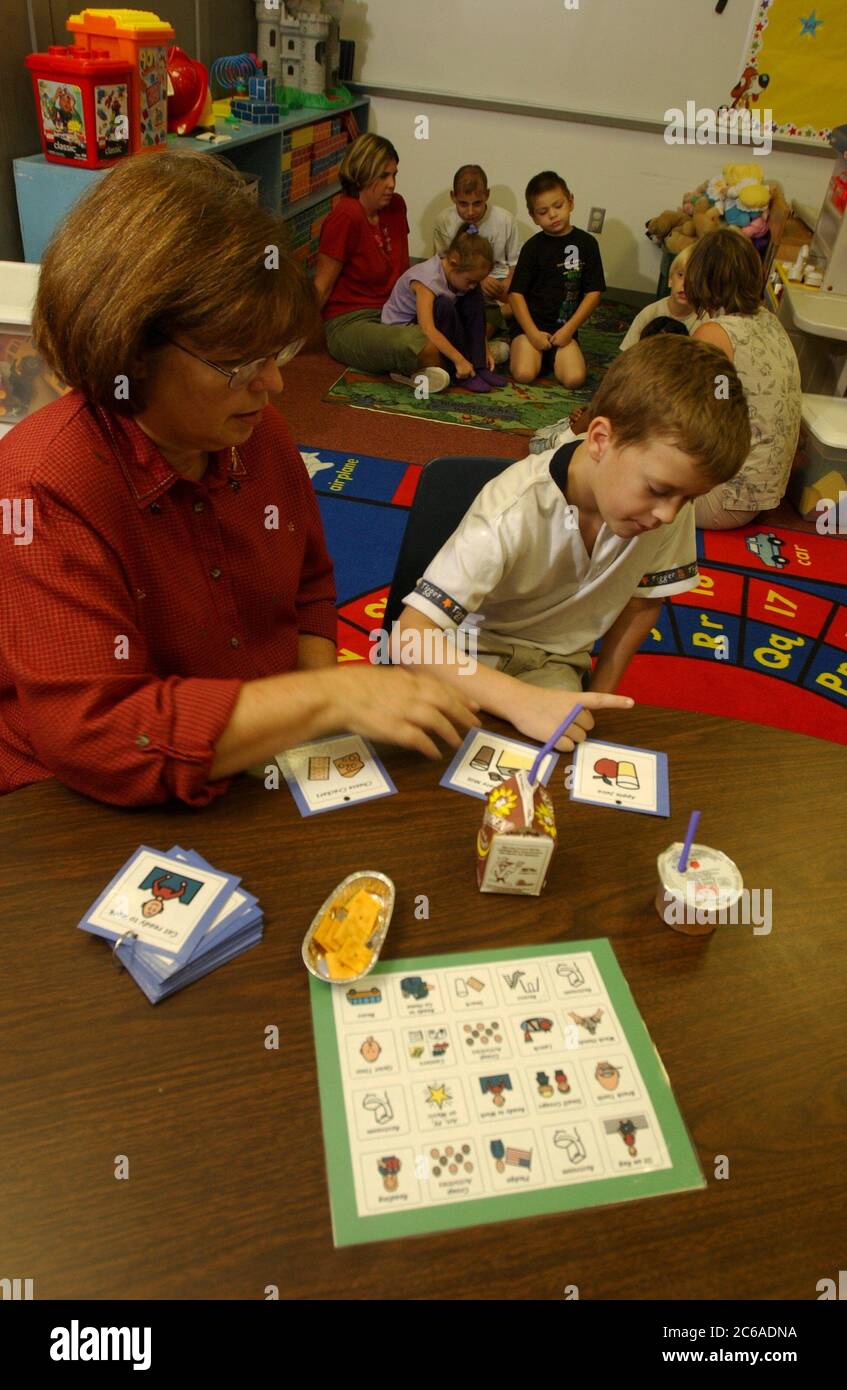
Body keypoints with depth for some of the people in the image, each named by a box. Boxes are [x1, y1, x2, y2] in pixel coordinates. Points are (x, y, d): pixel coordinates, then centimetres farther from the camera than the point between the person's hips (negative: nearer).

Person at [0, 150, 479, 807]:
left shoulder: (258, 429, -1)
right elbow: (96, 737, -28)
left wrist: (316, 702, -5)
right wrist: (334, 698, -28)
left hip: (273, 774, 6)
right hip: (93, 820, -5)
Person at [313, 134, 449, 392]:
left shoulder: (395, 206, 6)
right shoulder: (346, 217, -15)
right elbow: (322, 286, -12)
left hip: (393, 314, 8)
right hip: (350, 323, -8)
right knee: (425, 349, -33)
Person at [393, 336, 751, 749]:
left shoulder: (670, 506, -18)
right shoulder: (513, 513, -32)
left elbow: (642, 602, 2)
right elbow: (411, 636, -37)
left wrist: (597, 698, 0)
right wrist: (522, 701, -48)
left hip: (558, 660, 4)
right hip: (473, 649, -3)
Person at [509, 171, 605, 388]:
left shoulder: (586, 243, 2)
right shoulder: (533, 247, 0)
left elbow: (593, 292, 0)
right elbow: (516, 293, -4)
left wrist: (569, 329, -8)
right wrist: (533, 333, -14)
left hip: (564, 326, 1)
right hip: (530, 322, -1)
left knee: (574, 378, -21)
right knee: (524, 374, -24)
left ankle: (553, 355, 11)